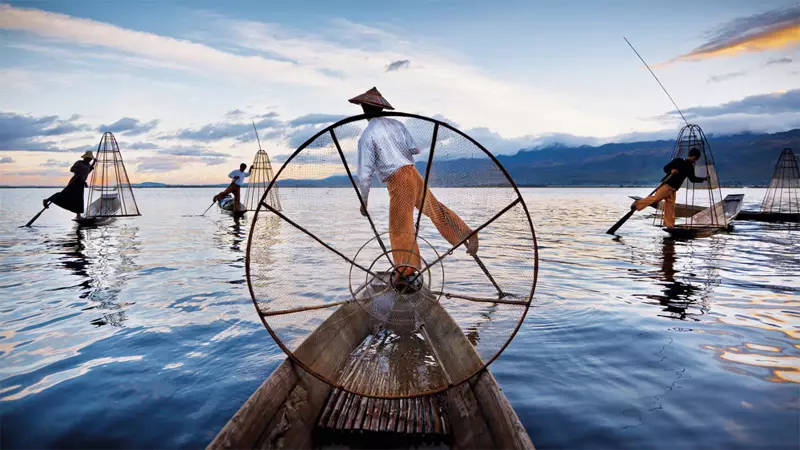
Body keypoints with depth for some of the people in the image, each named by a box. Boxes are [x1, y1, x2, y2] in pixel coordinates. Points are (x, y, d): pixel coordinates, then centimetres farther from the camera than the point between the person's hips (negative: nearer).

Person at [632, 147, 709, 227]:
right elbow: (665, 168, -4)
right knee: (655, 198, -21)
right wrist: (671, 170, -23)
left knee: (670, 207, 2)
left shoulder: (690, 167, 15)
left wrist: (704, 178, 22)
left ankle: (669, 224, 3)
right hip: (666, 185, -6)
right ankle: (637, 204, -9)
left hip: (673, 189, 6)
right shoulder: (678, 161, -2)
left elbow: (693, 179, 25)